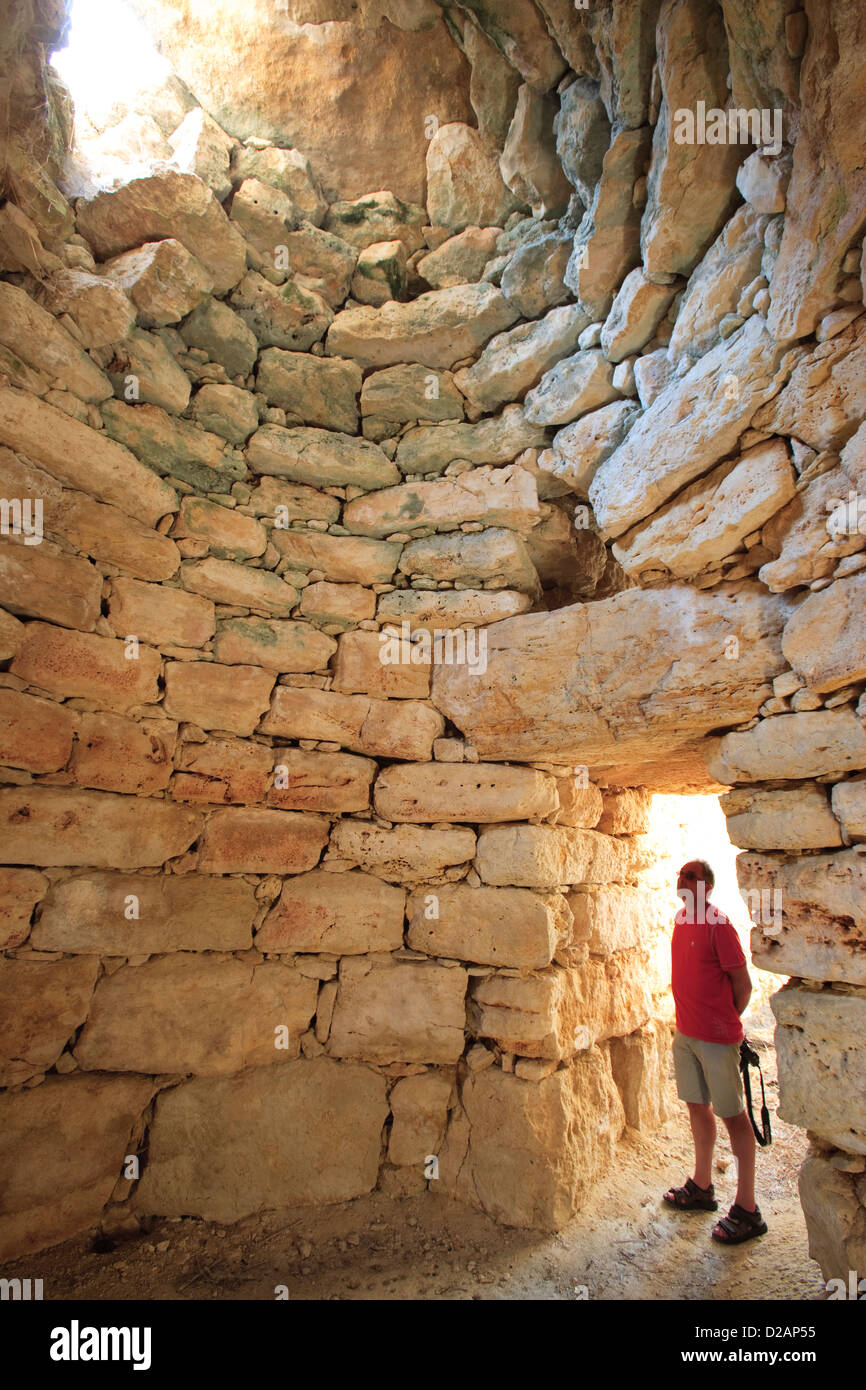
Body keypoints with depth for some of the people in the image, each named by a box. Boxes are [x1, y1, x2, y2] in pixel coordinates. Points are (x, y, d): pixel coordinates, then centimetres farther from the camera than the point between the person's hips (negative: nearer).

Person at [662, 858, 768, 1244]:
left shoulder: (717, 924, -18)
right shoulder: (682, 918, 6)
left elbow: (743, 985, -13)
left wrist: (724, 1022, -1)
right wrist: (693, 1021, 16)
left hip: (717, 1037, -8)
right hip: (685, 1032, 8)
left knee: (732, 1115, 4)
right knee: (697, 1106, 18)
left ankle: (747, 1210, 17)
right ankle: (702, 1187, 35)